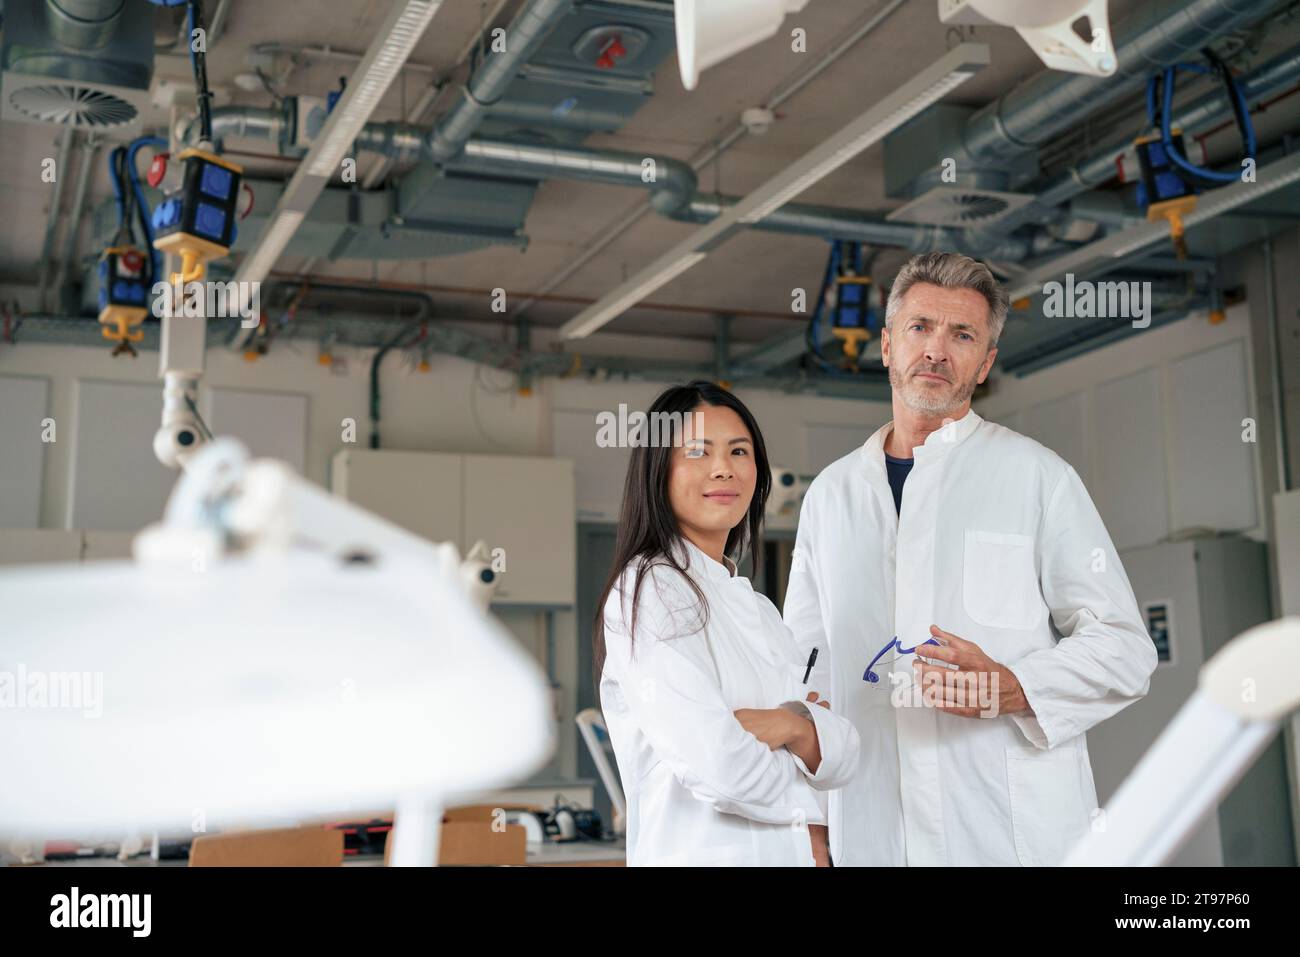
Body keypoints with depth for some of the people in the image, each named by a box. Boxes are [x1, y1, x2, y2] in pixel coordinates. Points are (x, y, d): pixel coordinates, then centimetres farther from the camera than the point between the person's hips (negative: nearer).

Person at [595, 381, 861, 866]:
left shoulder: (757, 607, 11)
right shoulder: (648, 590, -14)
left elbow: (842, 754, 2)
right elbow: (716, 767, -25)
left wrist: (789, 725, -18)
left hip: (792, 850, 7)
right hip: (701, 851, -7)